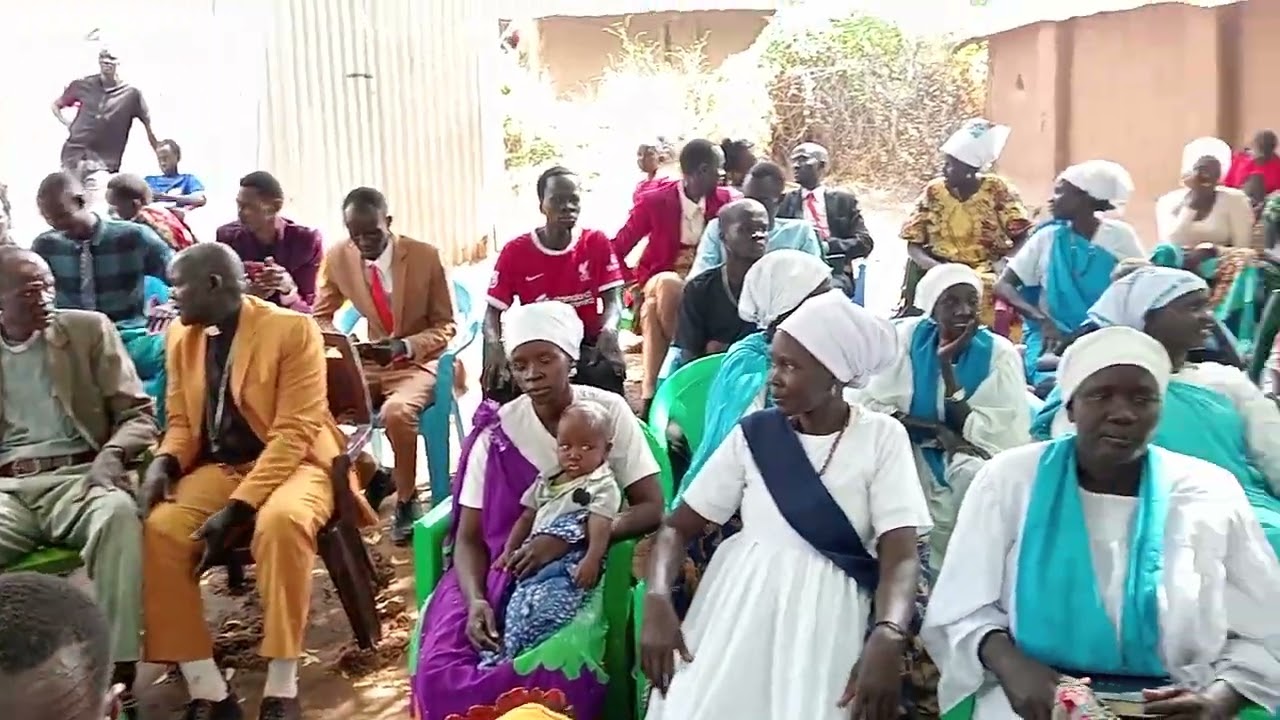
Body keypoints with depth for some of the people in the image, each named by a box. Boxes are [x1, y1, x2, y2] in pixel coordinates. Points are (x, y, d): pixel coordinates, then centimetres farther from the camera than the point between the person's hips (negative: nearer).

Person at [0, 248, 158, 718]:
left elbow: (139, 416, 6)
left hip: (77, 476, -1)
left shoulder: (89, 330, 9)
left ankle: (118, 675, -32)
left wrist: (112, 454, -16)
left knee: (118, 513, -37)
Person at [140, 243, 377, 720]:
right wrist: (164, 463, -10)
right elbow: (181, 422, 15)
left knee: (280, 522, -38)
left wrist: (237, 508, -25)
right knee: (160, 529, -25)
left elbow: (293, 433, -17)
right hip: (218, 467, 5)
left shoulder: (292, 329, -12)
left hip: (293, 462, -5)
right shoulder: (181, 336, 8)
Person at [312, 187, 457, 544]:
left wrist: (404, 347, -24)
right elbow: (322, 318, 8)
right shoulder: (337, 257, -6)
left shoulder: (425, 255, -12)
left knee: (397, 411, -36)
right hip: (367, 363, 4)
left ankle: (406, 500, -8)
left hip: (417, 363, -4)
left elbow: (445, 326, -6)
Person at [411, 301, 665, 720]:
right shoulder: (496, 431, -3)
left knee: (558, 675, -30)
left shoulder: (608, 411, -7)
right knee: (441, 669, -22)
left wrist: (568, 540, -24)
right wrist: (475, 600, -24)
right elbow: (469, 538, -3)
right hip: (501, 570, 2)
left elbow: (652, 509, -10)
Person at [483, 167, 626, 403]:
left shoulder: (597, 242, 0)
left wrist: (609, 330, -28)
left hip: (586, 344, 0)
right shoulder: (515, 251, -2)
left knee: (608, 373, -34)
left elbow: (612, 299, -3)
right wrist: (494, 345, -24)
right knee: (500, 381, -30)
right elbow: (493, 310, -1)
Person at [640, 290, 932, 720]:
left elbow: (900, 554, -11)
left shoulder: (882, 437, -3)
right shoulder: (754, 434, 3)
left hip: (826, 617, -1)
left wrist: (887, 637, -29)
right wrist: (657, 602, -15)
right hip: (739, 606, 2)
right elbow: (678, 526, 3)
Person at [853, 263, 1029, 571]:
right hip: (913, 457, 2)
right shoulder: (906, 336, -7)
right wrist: (934, 429, -24)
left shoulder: (1000, 353, -10)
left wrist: (947, 365, -22)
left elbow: (977, 433, -17)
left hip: (973, 462, -1)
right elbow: (867, 403, -14)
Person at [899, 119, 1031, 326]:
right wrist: (934, 266, -18)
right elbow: (913, 244, 1)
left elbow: (1023, 238, -4)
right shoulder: (933, 192, 2)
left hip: (989, 272, -2)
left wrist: (1003, 265, -21)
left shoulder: (997, 190, -3)